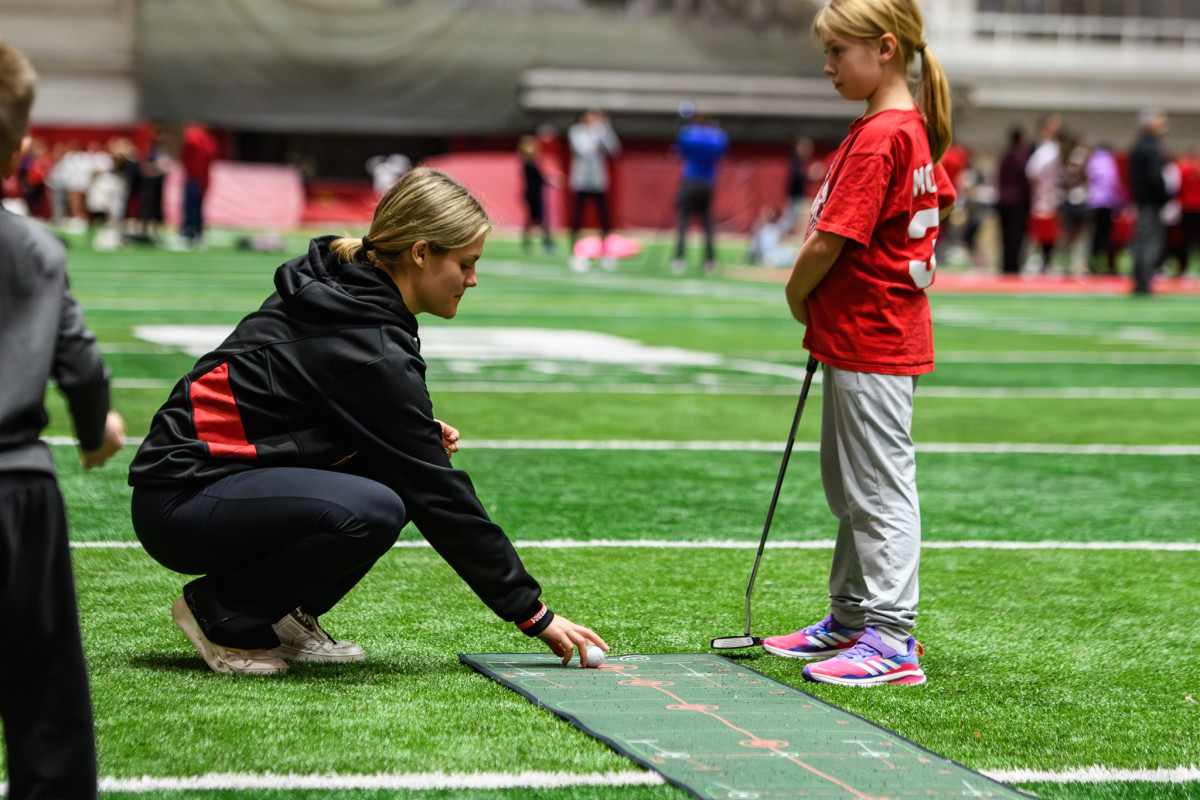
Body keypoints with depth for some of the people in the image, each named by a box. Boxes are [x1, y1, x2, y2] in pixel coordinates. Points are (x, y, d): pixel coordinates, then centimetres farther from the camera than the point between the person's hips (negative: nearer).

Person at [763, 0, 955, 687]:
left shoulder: (877, 139, -21)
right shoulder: (913, 128, 10)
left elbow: (827, 243, -24)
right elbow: (941, 199, 25)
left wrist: (797, 296, -3)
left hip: (870, 342, -11)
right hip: (875, 335, 11)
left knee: (880, 490, -7)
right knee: (849, 485, 19)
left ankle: (891, 642, -3)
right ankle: (850, 619, 30)